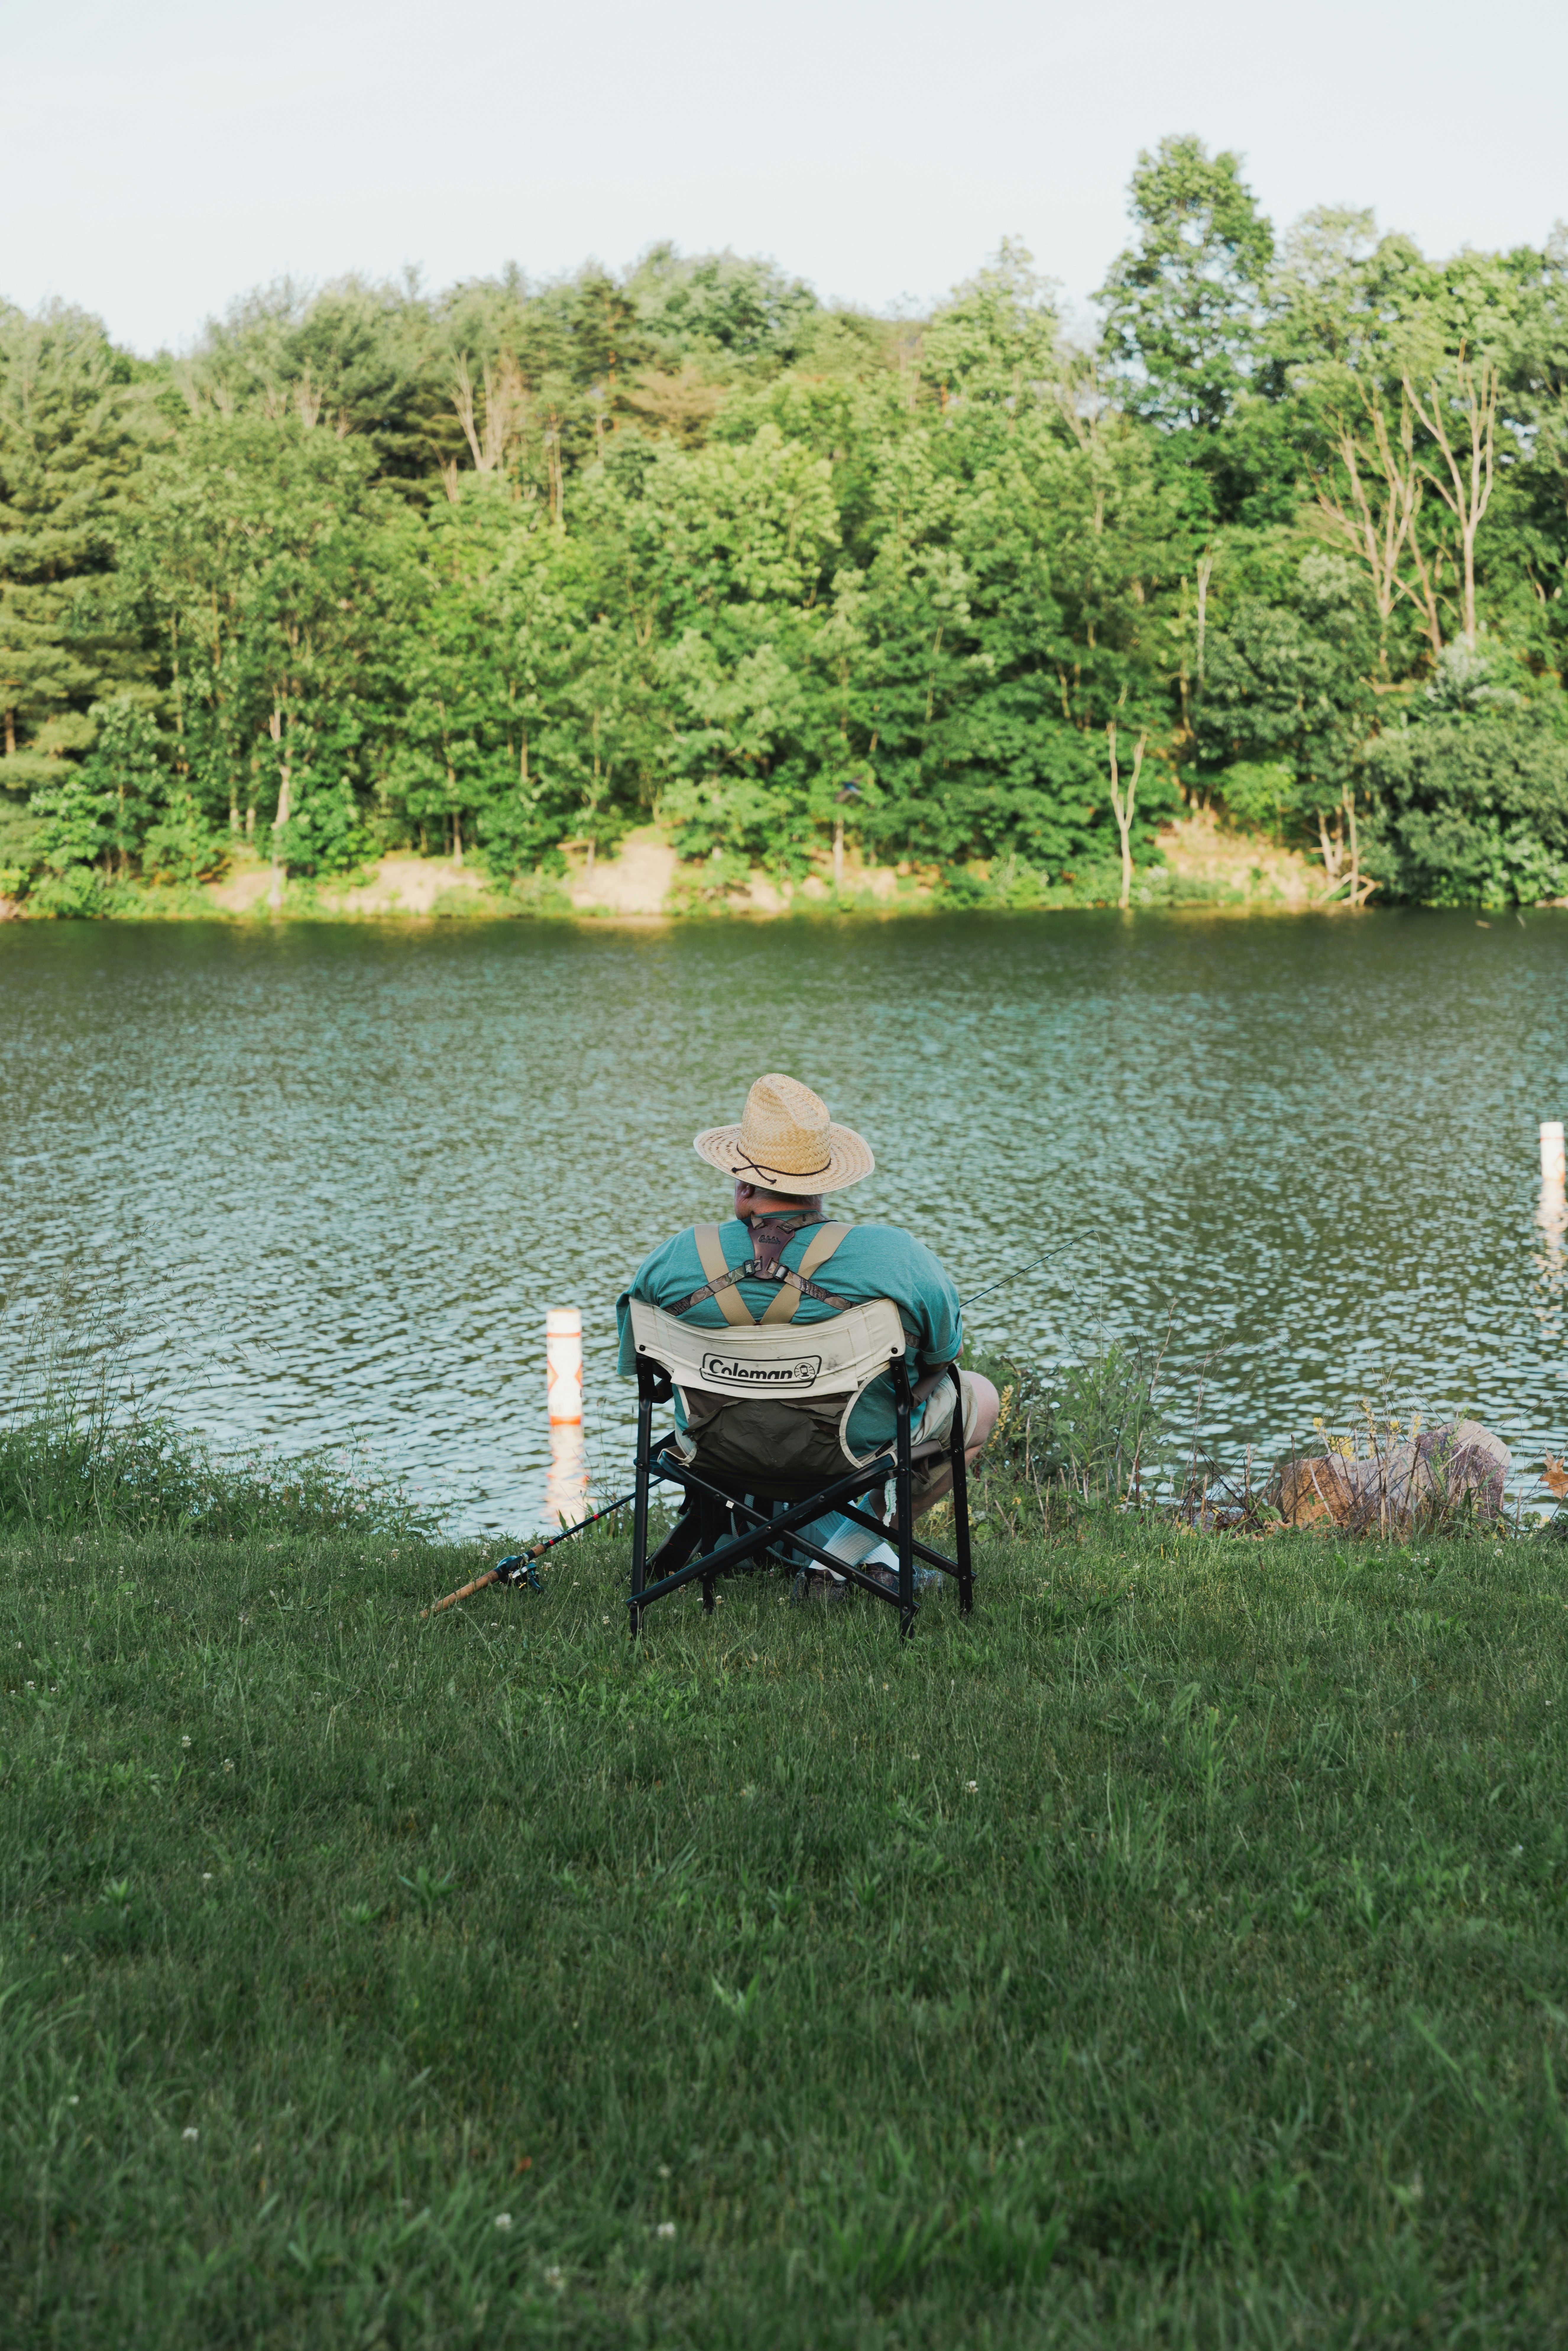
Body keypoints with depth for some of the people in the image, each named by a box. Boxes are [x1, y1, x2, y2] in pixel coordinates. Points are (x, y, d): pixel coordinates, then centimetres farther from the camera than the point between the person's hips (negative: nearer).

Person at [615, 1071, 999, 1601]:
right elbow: (943, 1351, -5)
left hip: (717, 1452, 4)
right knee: (978, 1398, 23)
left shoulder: (673, 1260, -17)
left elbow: (634, 1359, 1)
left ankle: (876, 1558, 27)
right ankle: (842, 1559, 9)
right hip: (854, 1450, -4)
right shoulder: (893, 1256, -23)